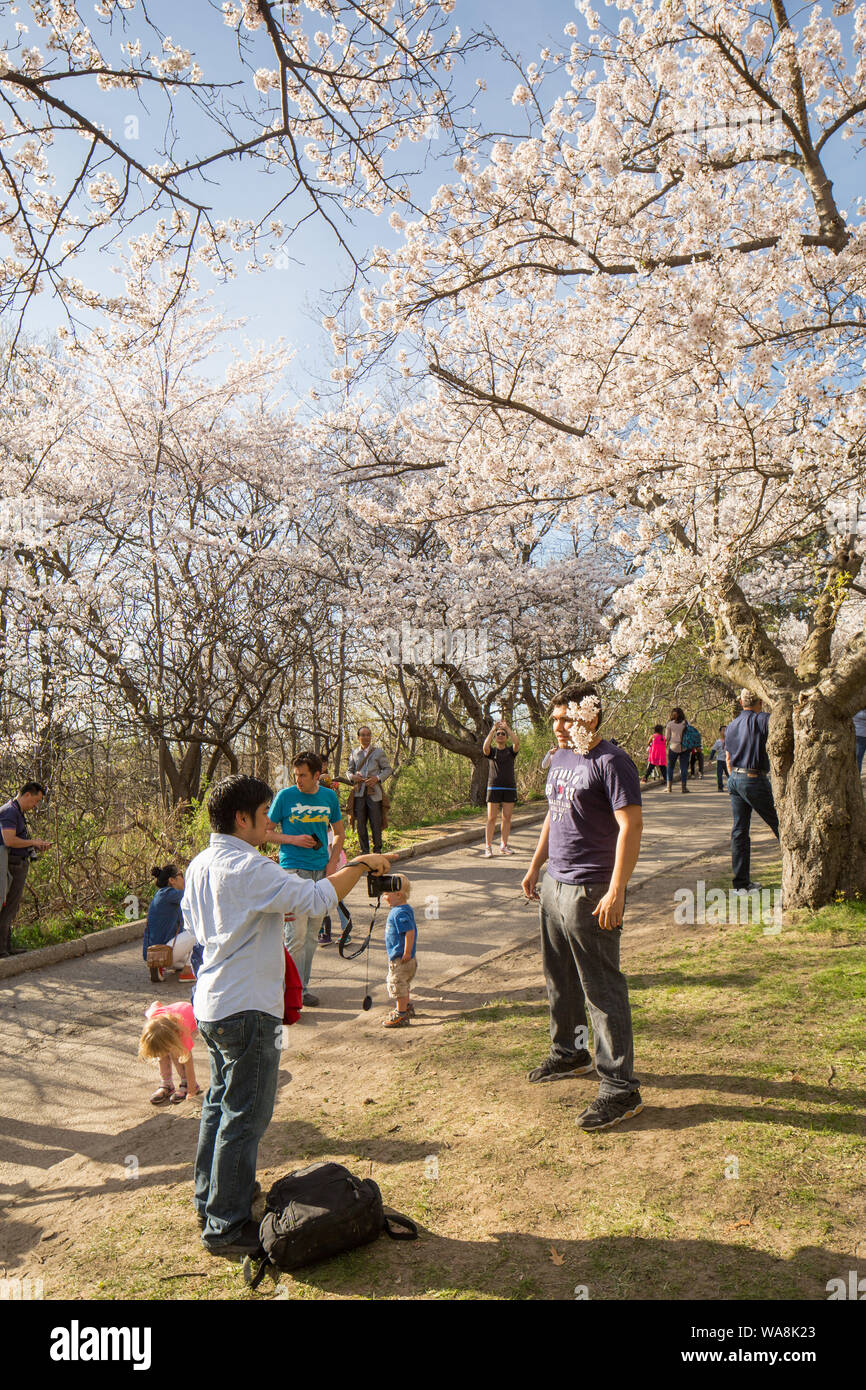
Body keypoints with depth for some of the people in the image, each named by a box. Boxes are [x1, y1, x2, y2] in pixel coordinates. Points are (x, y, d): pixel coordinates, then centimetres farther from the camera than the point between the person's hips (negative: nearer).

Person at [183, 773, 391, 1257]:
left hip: (211, 1004, 10)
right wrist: (361, 865, -15)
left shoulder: (200, 865, 6)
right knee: (245, 1116, 3)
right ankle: (227, 1225, 14)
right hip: (248, 1009, -10)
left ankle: (209, 1200, 37)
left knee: (221, 1103, 23)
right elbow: (315, 899, -29)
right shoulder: (249, 868, -23)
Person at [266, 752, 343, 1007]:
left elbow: (339, 833, 17)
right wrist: (293, 839, -13)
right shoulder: (285, 796, -4)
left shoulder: (329, 797, 7)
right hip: (294, 869, -4)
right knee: (296, 934, -8)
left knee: (313, 933, 10)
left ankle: (304, 984, 22)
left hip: (321, 871, 4)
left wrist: (333, 862, 3)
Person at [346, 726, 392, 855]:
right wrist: (352, 777, -3)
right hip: (359, 793, 2)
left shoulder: (378, 752, 7)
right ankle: (364, 851, 15)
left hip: (374, 792, -2)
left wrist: (377, 778, -11)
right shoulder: (354, 753, 15)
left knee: (376, 823, -2)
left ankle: (377, 851, 10)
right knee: (360, 823, 4)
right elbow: (349, 770, 20)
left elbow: (387, 769, 6)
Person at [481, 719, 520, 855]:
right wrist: (493, 729, -17)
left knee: (507, 818, 4)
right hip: (494, 787, -2)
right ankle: (488, 847, -1)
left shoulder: (511, 751, 9)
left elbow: (517, 743, -12)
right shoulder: (492, 751, 6)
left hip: (509, 788, 2)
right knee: (491, 818, -4)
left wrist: (507, 727, -12)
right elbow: (485, 747, -17)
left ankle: (503, 846, 14)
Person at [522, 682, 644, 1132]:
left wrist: (616, 891, -24)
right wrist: (535, 866, 22)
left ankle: (620, 1087, 7)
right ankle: (569, 1053, 39)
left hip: (590, 893, -9)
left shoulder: (611, 763, -15)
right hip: (554, 885, 9)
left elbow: (630, 827, -20)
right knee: (560, 978, 20)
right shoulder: (560, 760, 13)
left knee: (602, 989, -3)